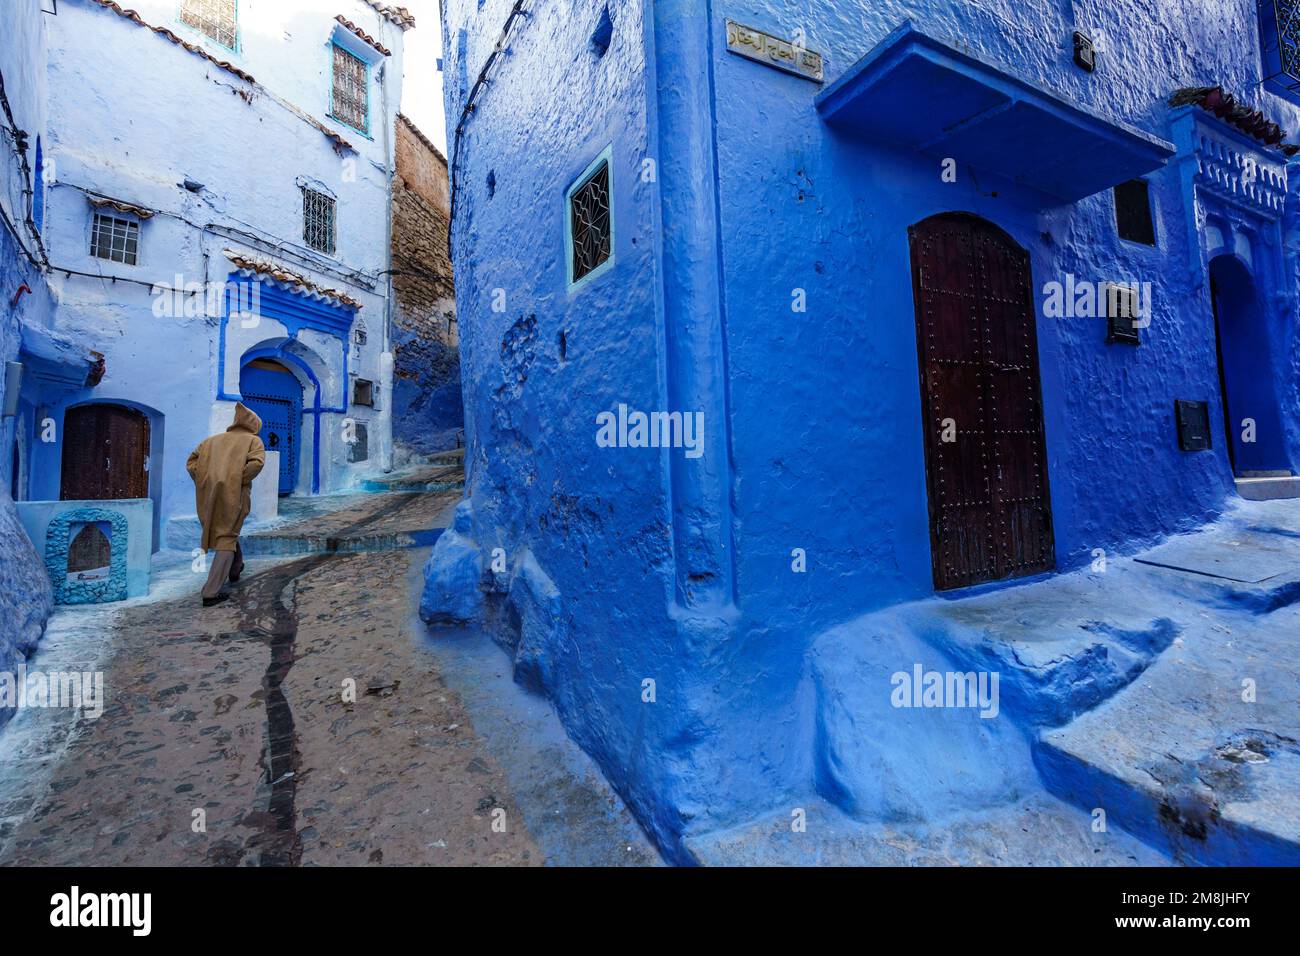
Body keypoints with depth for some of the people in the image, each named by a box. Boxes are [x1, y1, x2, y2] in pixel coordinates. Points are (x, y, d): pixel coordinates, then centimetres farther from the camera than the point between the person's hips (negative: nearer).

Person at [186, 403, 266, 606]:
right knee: (226, 539, 2)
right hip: (234, 493, -4)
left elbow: (191, 462, 9)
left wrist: (205, 484, 8)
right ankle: (211, 592, -2)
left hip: (208, 495, 5)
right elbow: (256, 462, -13)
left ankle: (235, 567, 46)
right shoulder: (253, 440, 8)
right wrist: (240, 481, -5)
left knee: (224, 531, 27)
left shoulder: (212, 440, 22)